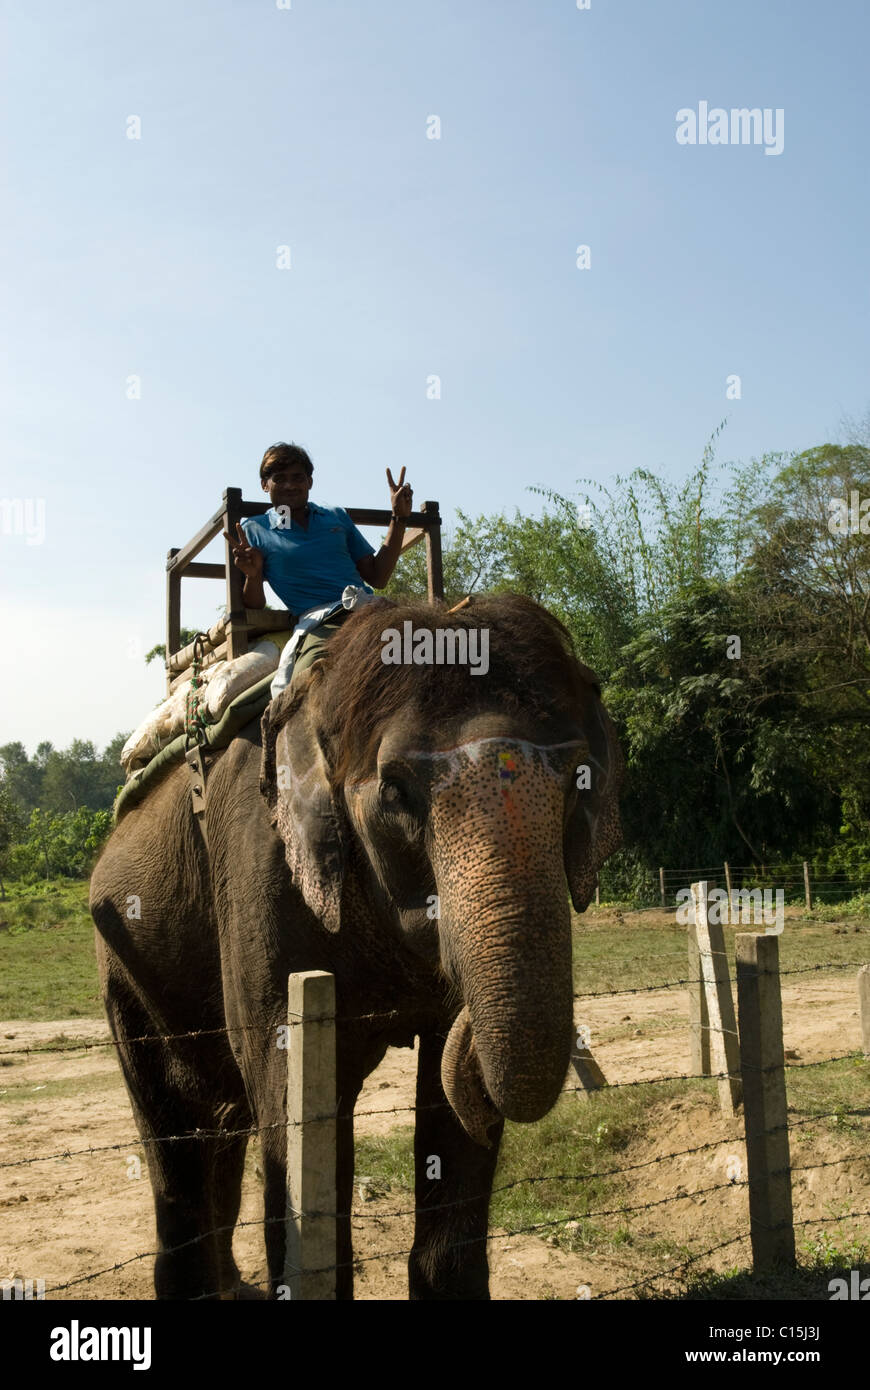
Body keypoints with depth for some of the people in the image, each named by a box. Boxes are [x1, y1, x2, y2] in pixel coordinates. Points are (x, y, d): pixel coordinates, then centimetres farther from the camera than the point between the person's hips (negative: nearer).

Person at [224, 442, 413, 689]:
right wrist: (252, 575, -9)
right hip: (321, 621, -4)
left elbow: (377, 578, 26)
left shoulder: (337, 516, 28)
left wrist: (399, 518, 21)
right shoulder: (253, 530, 18)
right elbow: (253, 609, 13)